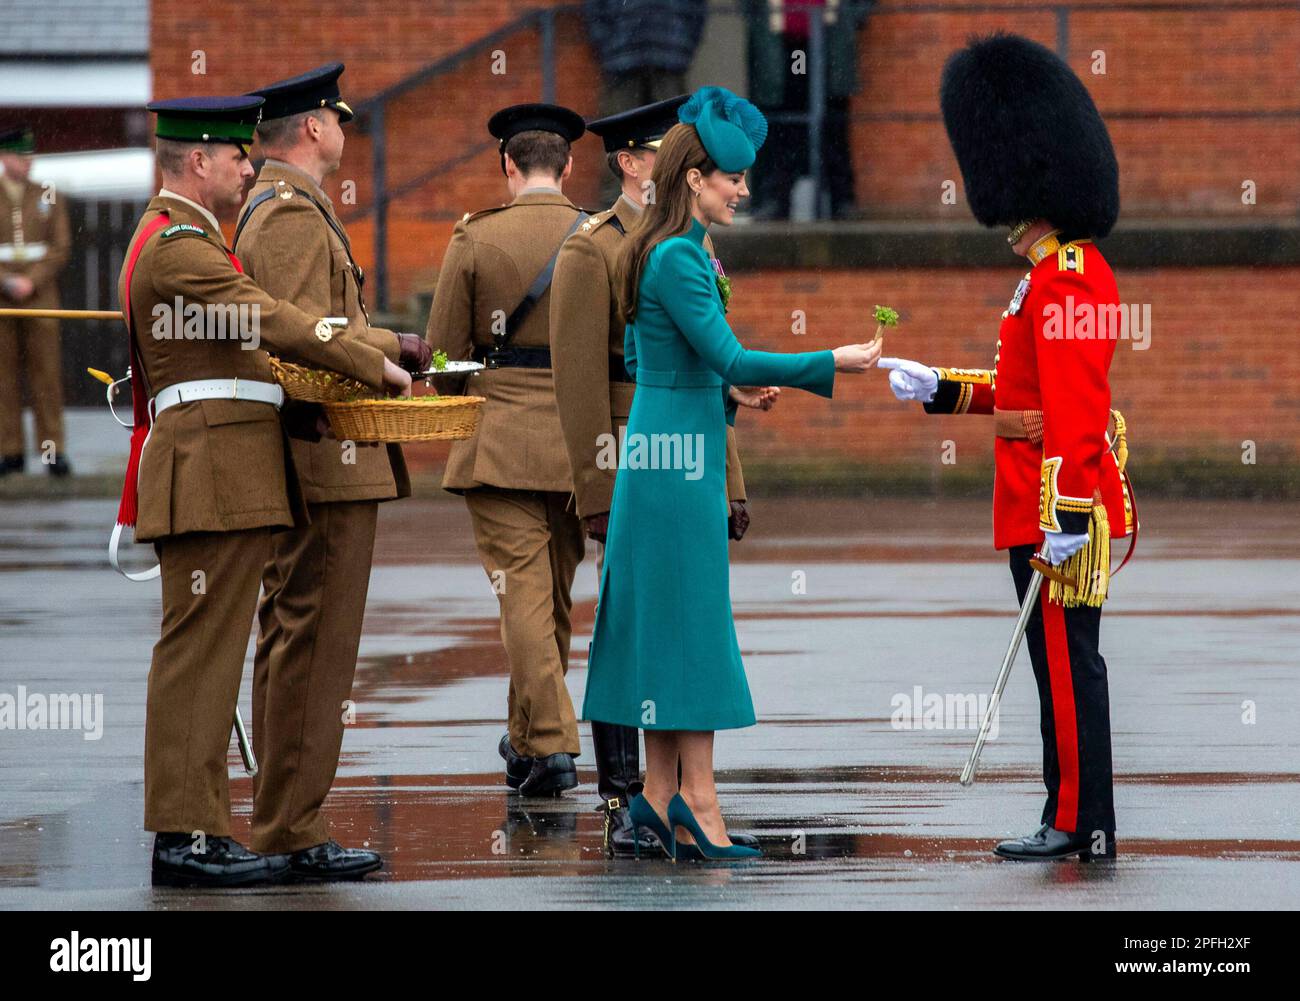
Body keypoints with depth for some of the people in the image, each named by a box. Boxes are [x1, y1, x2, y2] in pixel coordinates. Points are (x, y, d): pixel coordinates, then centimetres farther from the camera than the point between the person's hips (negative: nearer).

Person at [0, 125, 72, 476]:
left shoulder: (48, 199, 6)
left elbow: (60, 249, 1)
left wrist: (32, 283, -12)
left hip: (40, 296, 0)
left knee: (46, 374, -3)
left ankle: (52, 451, -2)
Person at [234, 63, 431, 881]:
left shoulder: (264, 210, 19)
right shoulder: (295, 216, -14)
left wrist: (377, 354, 17)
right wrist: (393, 347, -11)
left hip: (299, 460, 11)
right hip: (328, 456, -11)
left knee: (289, 640, 13)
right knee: (314, 642, -9)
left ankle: (278, 821, 17)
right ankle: (295, 828, -8)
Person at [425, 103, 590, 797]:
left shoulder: (476, 238, -5)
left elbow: (443, 355, -1)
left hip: (500, 443, -3)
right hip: (581, 442, 3)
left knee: (523, 594, -3)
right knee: (556, 593, 15)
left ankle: (549, 745, -10)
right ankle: (529, 734, 27)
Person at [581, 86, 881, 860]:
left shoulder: (660, 253, 14)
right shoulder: (679, 258, -16)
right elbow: (730, 359, -21)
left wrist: (726, 389, 16)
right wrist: (833, 364, -18)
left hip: (659, 450, 10)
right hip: (682, 453, -10)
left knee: (667, 617, 10)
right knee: (692, 620, -7)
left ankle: (661, 790, 12)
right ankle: (697, 797, -5)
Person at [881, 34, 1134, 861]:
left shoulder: (1065, 282, -17)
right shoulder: (1074, 272, 15)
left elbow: (1073, 407, -23)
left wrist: (1067, 513, -26)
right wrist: (943, 388, 25)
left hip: (1062, 505, -10)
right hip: (1048, 503, 10)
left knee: (1066, 663, -5)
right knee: (1068, 661, 12)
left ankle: (1078, 824, -2)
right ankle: (1080, 820, 16)